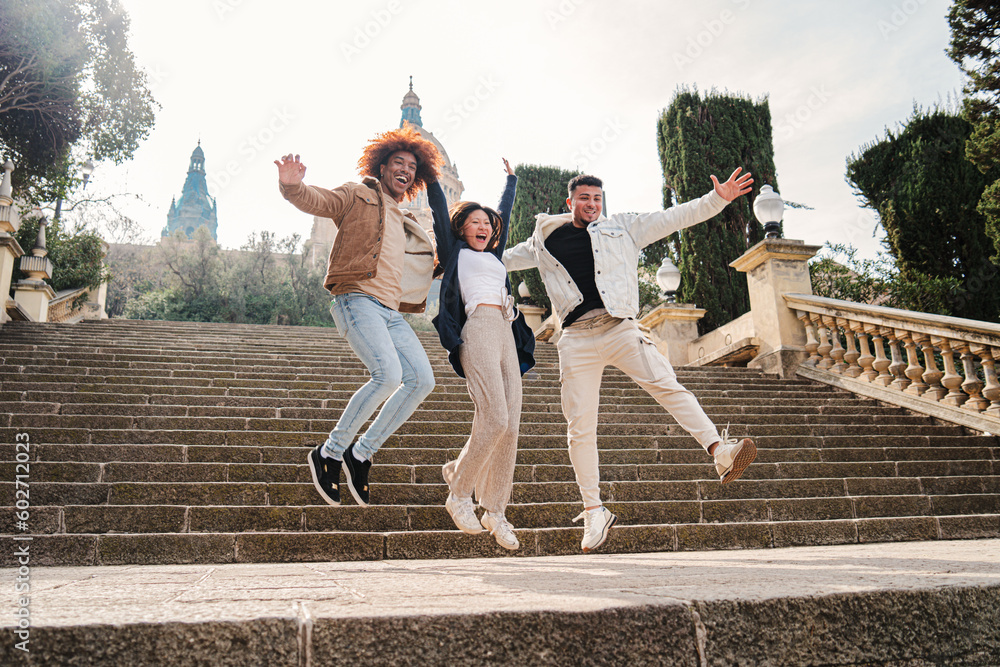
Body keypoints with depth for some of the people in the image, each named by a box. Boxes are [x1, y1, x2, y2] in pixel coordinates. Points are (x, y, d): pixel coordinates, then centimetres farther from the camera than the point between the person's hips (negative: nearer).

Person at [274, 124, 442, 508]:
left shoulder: (406, 225, 29)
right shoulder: (358, 197, 9)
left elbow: (427, 266, 42)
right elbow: (315, 201, -8)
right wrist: (291, 185, -28)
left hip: (389, 311, 8)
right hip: (357, 299, -7)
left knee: (422, 380, -7)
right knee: (388, 375, -26)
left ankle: (361, 453, 4)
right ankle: (330, 452, -8)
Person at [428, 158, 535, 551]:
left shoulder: (494, 255, 32)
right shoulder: (454, 252, 17)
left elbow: (505, 213, 44)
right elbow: (439, 209, 16)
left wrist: (511, 178, 54)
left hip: (507, 334, 6)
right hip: (477, 331, -6)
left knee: (510, 425, -3)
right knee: (494, 418, -19)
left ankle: (496, 510, 3)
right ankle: (459, 494, -2)